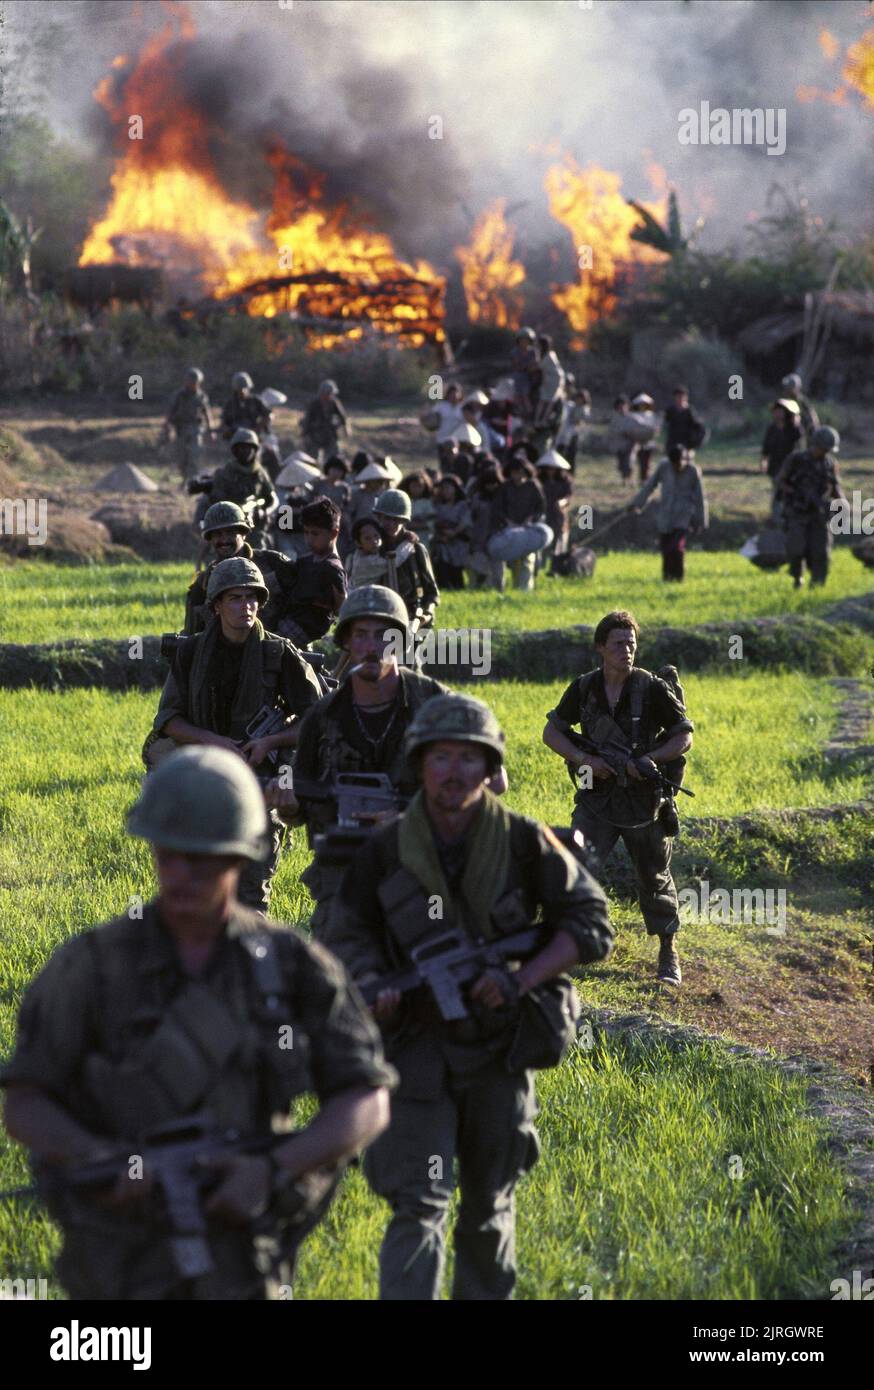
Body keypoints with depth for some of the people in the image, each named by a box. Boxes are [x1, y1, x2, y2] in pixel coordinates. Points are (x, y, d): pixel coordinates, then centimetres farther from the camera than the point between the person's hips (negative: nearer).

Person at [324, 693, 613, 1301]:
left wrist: (522, 979, -16)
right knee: (418, 1205, -12)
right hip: (418, 1046, -1)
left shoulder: (525, 843, -6)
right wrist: (372, 983, -15)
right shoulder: (387, 851, -4)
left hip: (500, 1048, 1)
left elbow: (591, 924, -3)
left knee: (490, 1205, 15)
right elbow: (349, 932, 7)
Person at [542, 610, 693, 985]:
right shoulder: (583, 689, -3)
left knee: (655, 878, 11)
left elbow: (684, 737, -4)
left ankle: (668, 955, 27)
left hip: (644, 800, -1)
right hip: (596, 799, 1)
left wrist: (648, 759, -20)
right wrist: (585, 759, -11)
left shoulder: (653, 689, -9)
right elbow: (551, 732, 6)